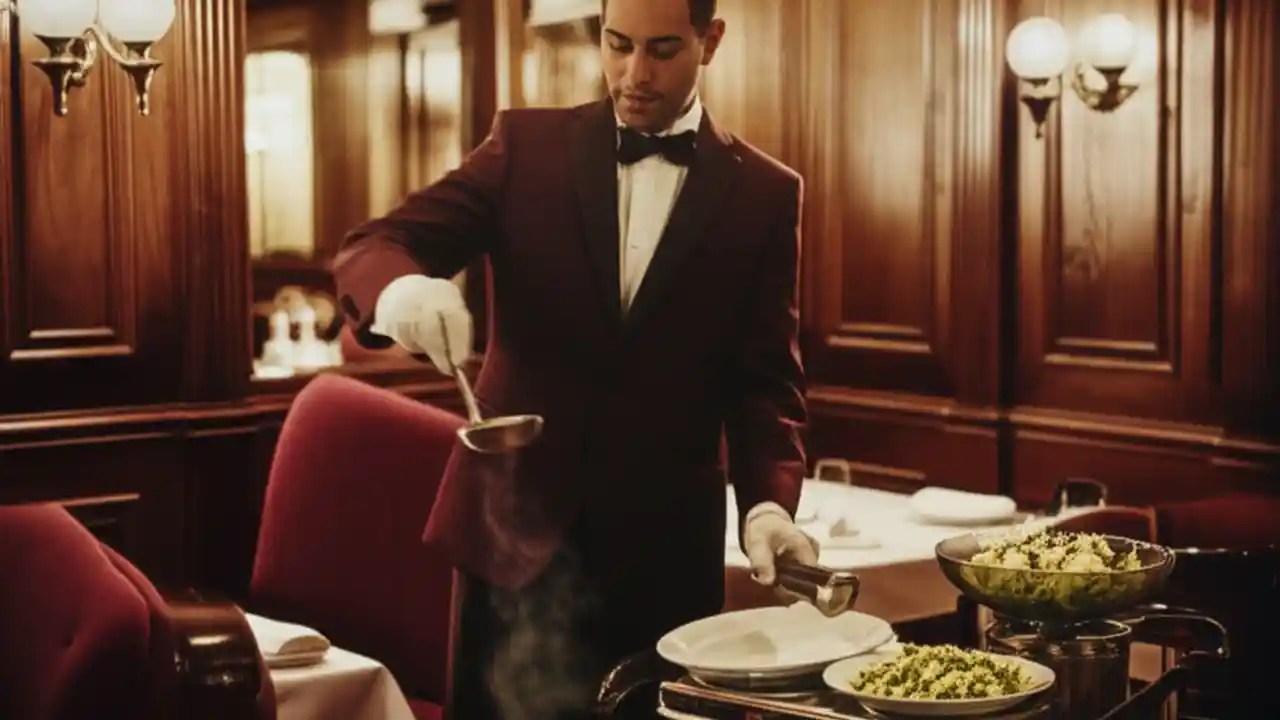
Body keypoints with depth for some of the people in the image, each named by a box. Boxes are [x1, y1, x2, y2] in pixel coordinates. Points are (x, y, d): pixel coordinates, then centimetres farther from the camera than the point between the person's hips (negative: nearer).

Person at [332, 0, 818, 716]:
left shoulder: (765, 192, 2)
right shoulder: (527, 145, 3)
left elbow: (765, 380, 1)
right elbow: (372, 246, -5)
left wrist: (769, 502, -16)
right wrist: (402, 287, -29)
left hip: (664, 543, 0)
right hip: (515, 524, 0)